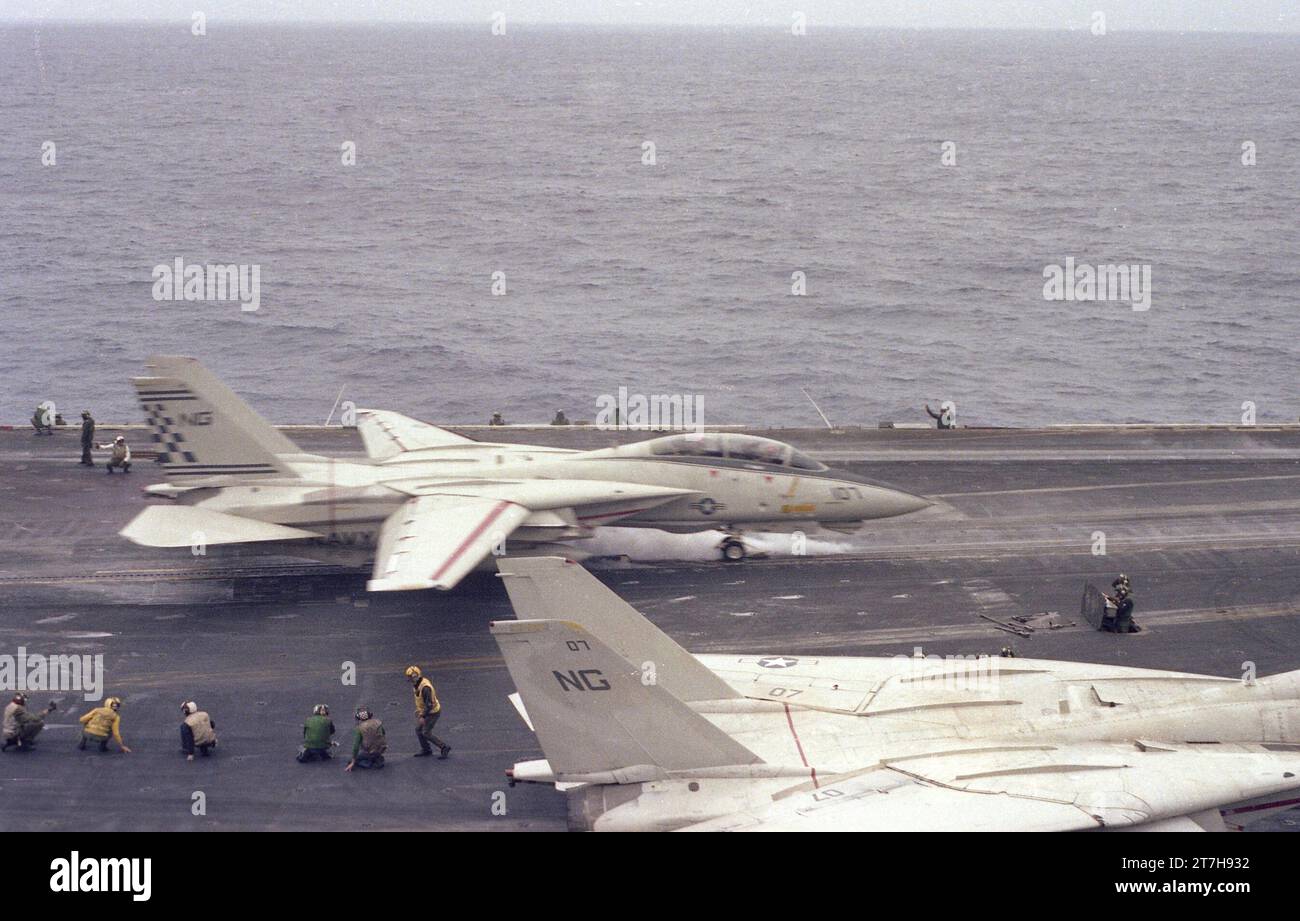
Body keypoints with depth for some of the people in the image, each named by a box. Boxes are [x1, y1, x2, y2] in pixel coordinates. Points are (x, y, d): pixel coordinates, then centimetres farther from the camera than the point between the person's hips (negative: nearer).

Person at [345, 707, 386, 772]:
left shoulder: (360, 728, -11)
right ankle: (378, 759, 12)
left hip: (368, 752, -3)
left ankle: (366, 763, -5)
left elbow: (356, 746, -12)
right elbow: (383, 735, 16)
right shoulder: (378, 723, -2)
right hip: (381, 750, 4)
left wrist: (352, 763, -8)